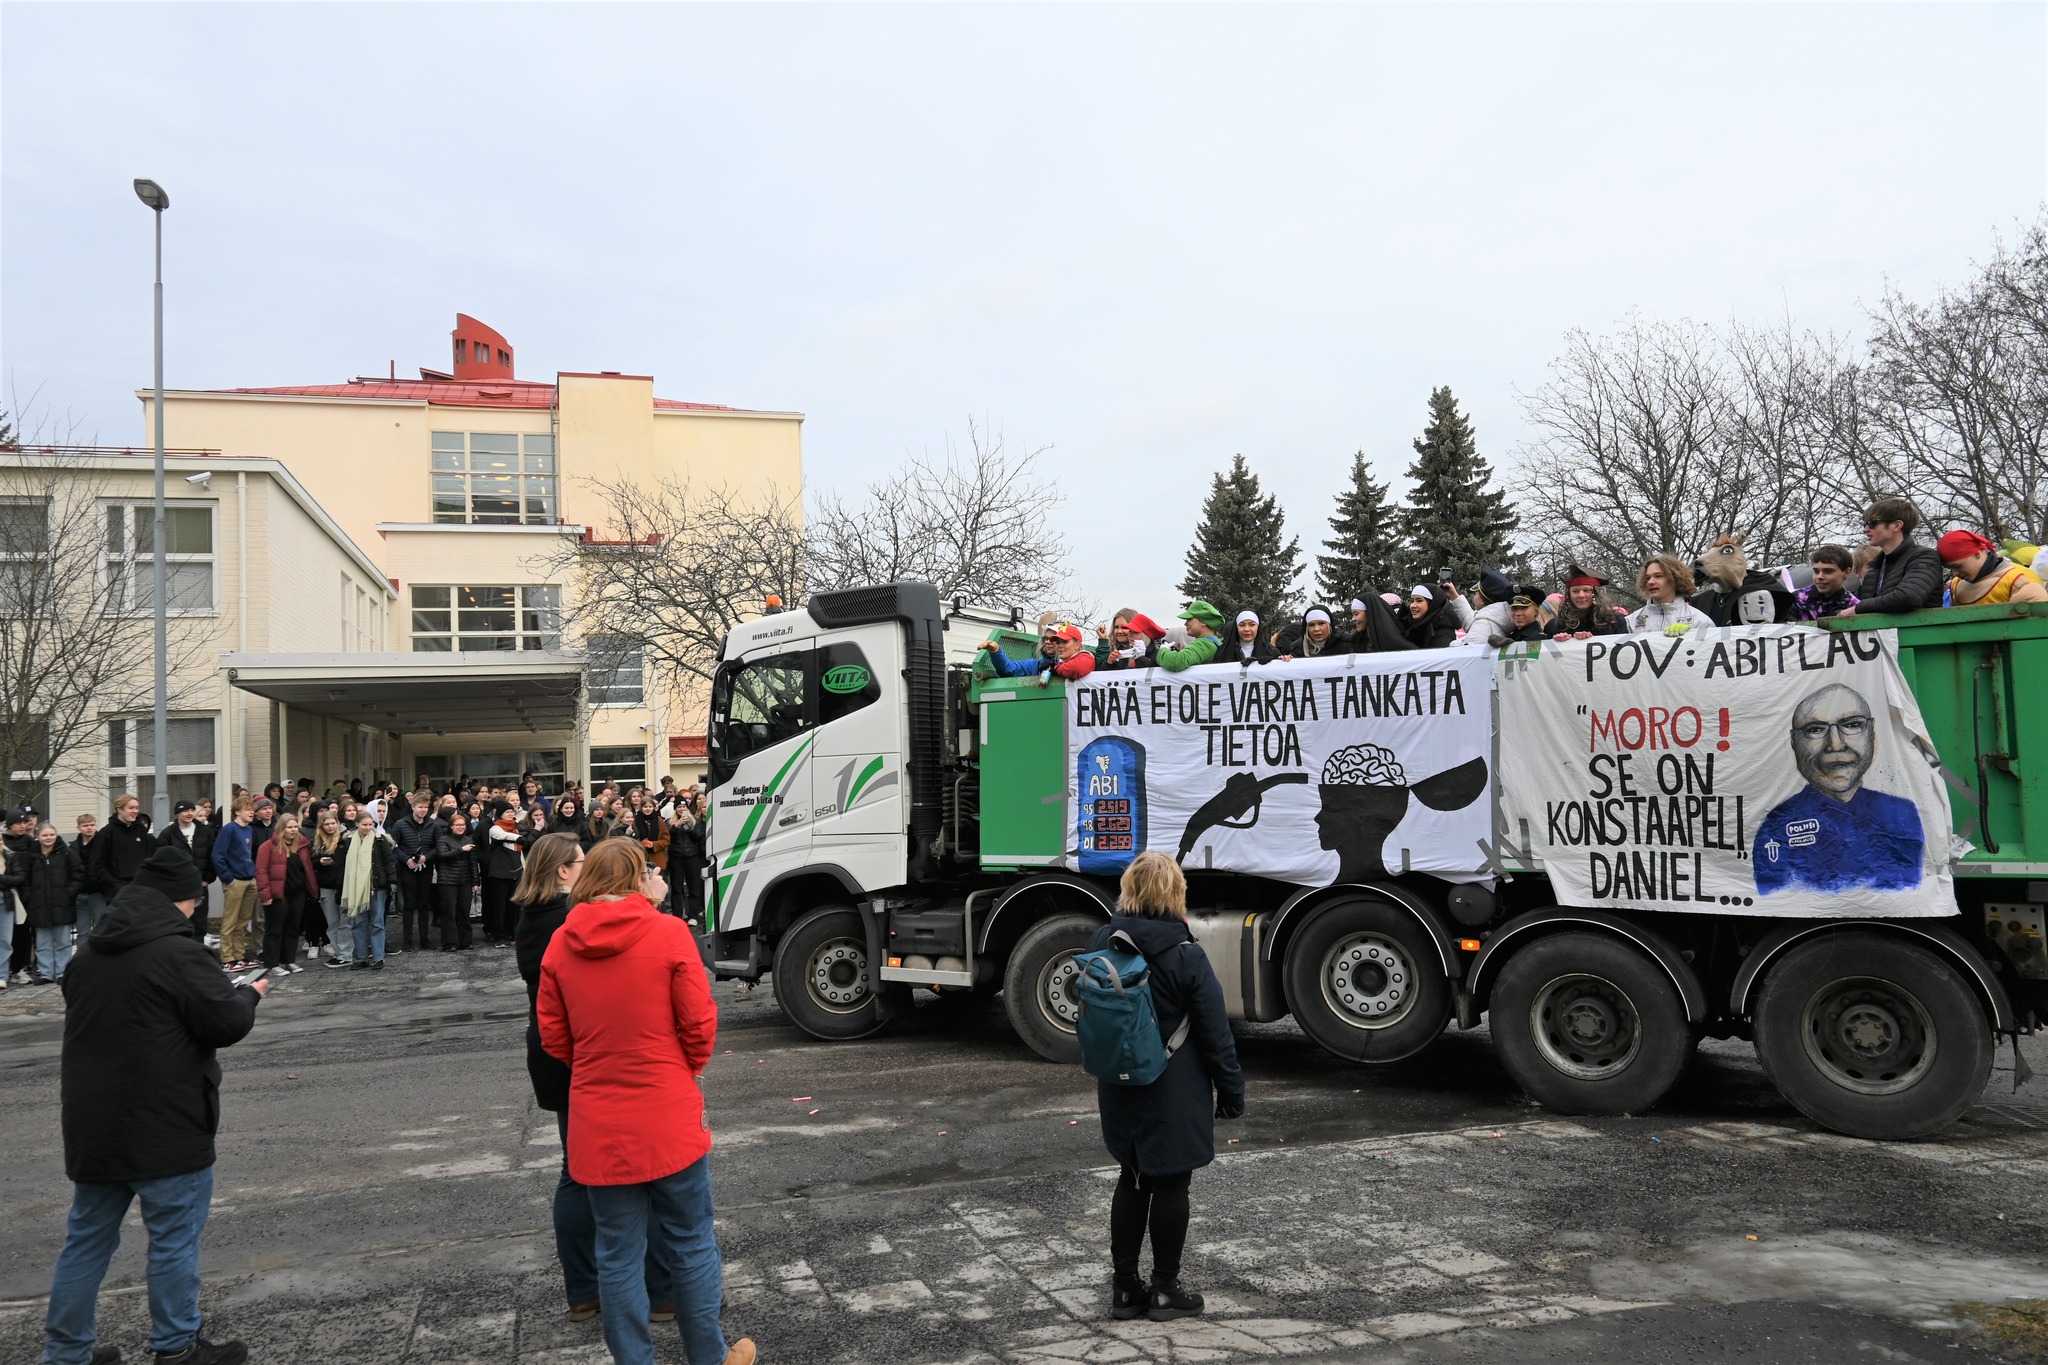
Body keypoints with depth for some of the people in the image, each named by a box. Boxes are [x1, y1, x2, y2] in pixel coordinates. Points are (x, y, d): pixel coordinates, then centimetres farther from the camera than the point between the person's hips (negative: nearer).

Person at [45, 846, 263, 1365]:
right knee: (175, 1238, 5)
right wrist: (249, 993, 2)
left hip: (91, 1123, 8)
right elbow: (227, 1023, -19)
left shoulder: (90, 952, 8)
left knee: (88, 1239, 17)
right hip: (166, 1127, -8)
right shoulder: (176, 951, -18)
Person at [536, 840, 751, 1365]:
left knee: (618, 1254, 12)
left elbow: (554, 1037, 4)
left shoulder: (561, 943, -1)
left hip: (597, 1127, 3)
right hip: (670, 1118, -3)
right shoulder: (669, 933, -11)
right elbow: (700, 1024, -8)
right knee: (691, 1244, 13)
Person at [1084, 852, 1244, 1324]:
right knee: (1171, 1185, 9)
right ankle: (1165, 1289, 20)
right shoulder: (1185, 957, -18)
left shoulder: (1100, 944, -2)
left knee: (1132, 1179, 17)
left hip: (1120, 1090, 5)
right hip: (1173, 1094, -5)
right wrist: (1231, 1092, -2)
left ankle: (1125, 1287, 22)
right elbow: (1215, 1034, -12)